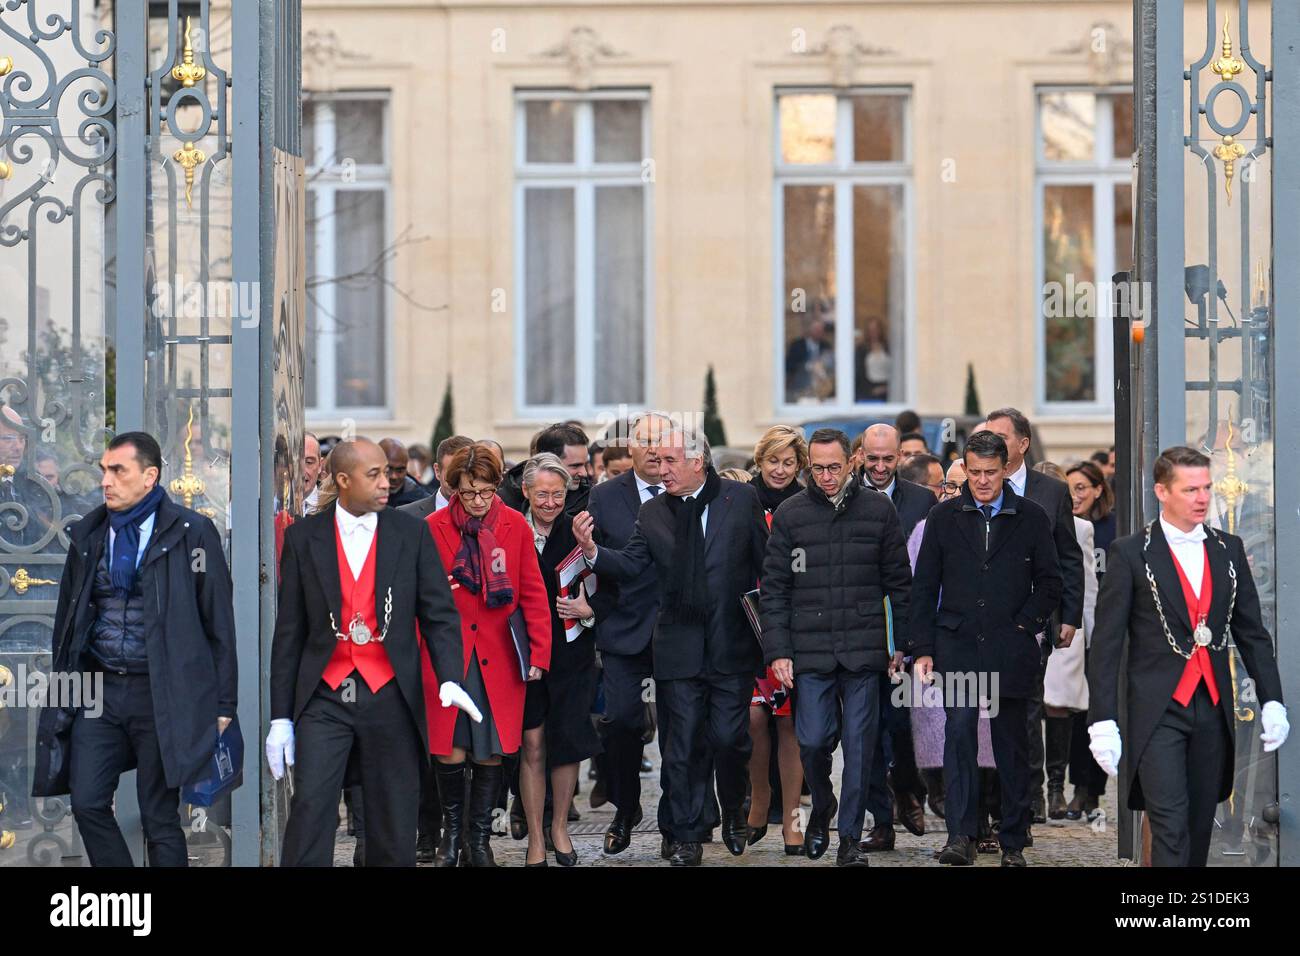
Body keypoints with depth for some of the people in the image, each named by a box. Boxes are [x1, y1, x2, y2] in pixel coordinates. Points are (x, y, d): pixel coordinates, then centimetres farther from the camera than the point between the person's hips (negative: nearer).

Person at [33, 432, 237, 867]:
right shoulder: (87, 534, 9)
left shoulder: (192, 532, -4)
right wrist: (61, 688, 13)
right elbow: (68, 617, 16)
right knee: (88, 803, -1)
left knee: (160, 817, 2)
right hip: (98, 687, 4)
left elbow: (219, 623, -3)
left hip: (161, 694, -4)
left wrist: (223, 704, -5)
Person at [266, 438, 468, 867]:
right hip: (324, 698, -1)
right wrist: (281, 715, 2)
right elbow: (289, 630, 5)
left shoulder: (411, 533, 3)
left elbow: (439, 614, 4)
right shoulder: (303, 536, 3)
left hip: (390, 698, 1)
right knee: (309, 810, -9)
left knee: (394, 824, 4)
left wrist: (449, 677, -15)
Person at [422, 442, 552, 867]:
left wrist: (539, 652, -1)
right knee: (451, 752, -4)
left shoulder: (516, 527, 2)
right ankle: (452, 833, 17)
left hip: (499, 654, 1)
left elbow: (533, 593, 5)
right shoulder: (433, 528, -2)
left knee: (491, 752, 4)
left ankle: (480, 840, 18)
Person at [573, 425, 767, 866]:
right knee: (683, 745, 4)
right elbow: (631, 565, 0)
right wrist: (592, 549, -18)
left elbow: (767, 561, 2)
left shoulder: (741, 498, 0)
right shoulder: (652, 513, 5)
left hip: (733, 645, -2)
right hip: (678, 647, 2)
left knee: (729, 738, -1)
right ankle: (689, 837, 13)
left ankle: (734, 810, 27)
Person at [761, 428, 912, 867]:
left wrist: (903, 644, 4)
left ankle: (850, 838, 10)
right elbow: (773, 588, 4)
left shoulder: (879, 511, 4)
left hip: (864, 650, 0)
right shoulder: (790, 515, 3)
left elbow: (899, 583, 8)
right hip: (809, 651, 0)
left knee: (859, 745, 1)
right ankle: (821, 808, 26)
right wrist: (777, 651, -3)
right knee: (813, 741, -3)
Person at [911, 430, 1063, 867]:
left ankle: (1013, 841, 12)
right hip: (957, 646, 0)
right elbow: (924, 586, 8)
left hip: (1010, 649, 0)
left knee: (1011, 744, 5)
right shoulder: (944, 516, 7)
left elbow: (1049, 582, 9)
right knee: (959, 733, -11)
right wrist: (923, 648, 2)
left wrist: (1025, 625, -4)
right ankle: (960, 835, -13)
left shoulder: (1031, 517, 5)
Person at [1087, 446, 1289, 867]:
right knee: (1171, 825, -12)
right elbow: (1106, 643, -4)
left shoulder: (1229, 550, 11)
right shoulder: (1130, 554, -3)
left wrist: (1271, 701, 5)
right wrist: (1103, 721, -10)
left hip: (1213, 709, 5)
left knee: (1199, 828, 9)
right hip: (1157, 713, -4)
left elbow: (1252, 631, 14)